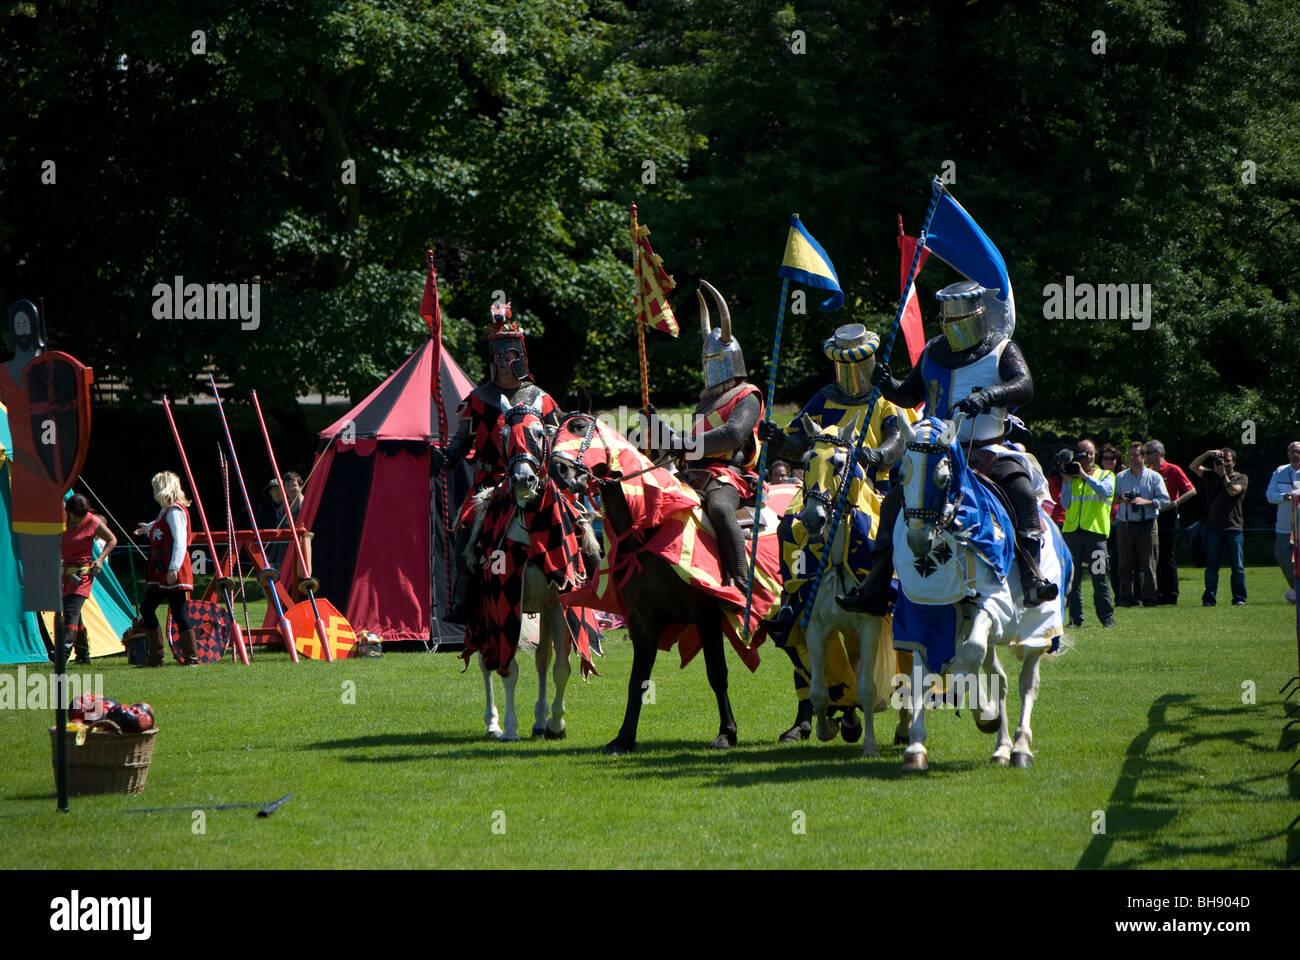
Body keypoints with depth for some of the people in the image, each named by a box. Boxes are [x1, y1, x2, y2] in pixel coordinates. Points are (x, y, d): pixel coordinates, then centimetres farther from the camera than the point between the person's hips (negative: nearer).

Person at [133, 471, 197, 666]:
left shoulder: (175, 511, -13)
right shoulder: (165, 512, 16)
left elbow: (180, 542, -21)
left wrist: (174, 568, -29)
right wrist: (148, 528, 58)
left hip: (174, 575, -10)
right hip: (160, 572, 10)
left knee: (178, 613, -8)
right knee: (146, 608, 10)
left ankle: (191, 657, -3)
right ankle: (155, 657, 16)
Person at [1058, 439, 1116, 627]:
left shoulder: (1105, 475, 10)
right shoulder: (1072, 477, 17)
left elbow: (1106, 491, -13)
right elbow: (1065, 503, 6)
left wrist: (1085, 475, -12)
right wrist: (1068, 480, -1)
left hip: (1095, 530, -3)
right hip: (1072, 530, 3)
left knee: (1099, 576, -6)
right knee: (1072, 576, 1)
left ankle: (1107, 618, 0)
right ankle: (1075, 617, 6)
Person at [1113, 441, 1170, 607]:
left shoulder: (1154, 477, 6)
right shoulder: (1120, 477, 14)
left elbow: (1164, 500, 1)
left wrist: (1146, 502, -14)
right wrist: (1120, 499, -9)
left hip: (1147, 525, -2)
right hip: (1126, 524, 2)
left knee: (1148, 564, -1)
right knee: (1125, 563, -1)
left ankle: (1149, 598, 2)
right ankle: (1126, 598, 2)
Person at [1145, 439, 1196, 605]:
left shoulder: (1173, 470, -4)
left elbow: (1191, 491, -7)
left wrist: (1175, 503, -17)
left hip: (1168, 518, -6)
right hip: (1151, 519, 6)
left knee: (1168, 560, -5)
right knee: (1154, 559, 5)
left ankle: (1171, 597, -1)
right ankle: (1158, 595, 10)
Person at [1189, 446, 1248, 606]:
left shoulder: (1241, 478, 8)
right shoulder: (1212, 475, 16)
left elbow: (1233, 491, -11)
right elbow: (1193, 467, 5)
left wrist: (1223, 474, -4)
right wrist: (1208, 454, -6)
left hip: (1233, 528, -2)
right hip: (1213, 526, 2)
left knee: (1237, 566, -3)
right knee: (1211, 566, 2)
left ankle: (1239, 598, 1)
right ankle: (1209, 598, 6)